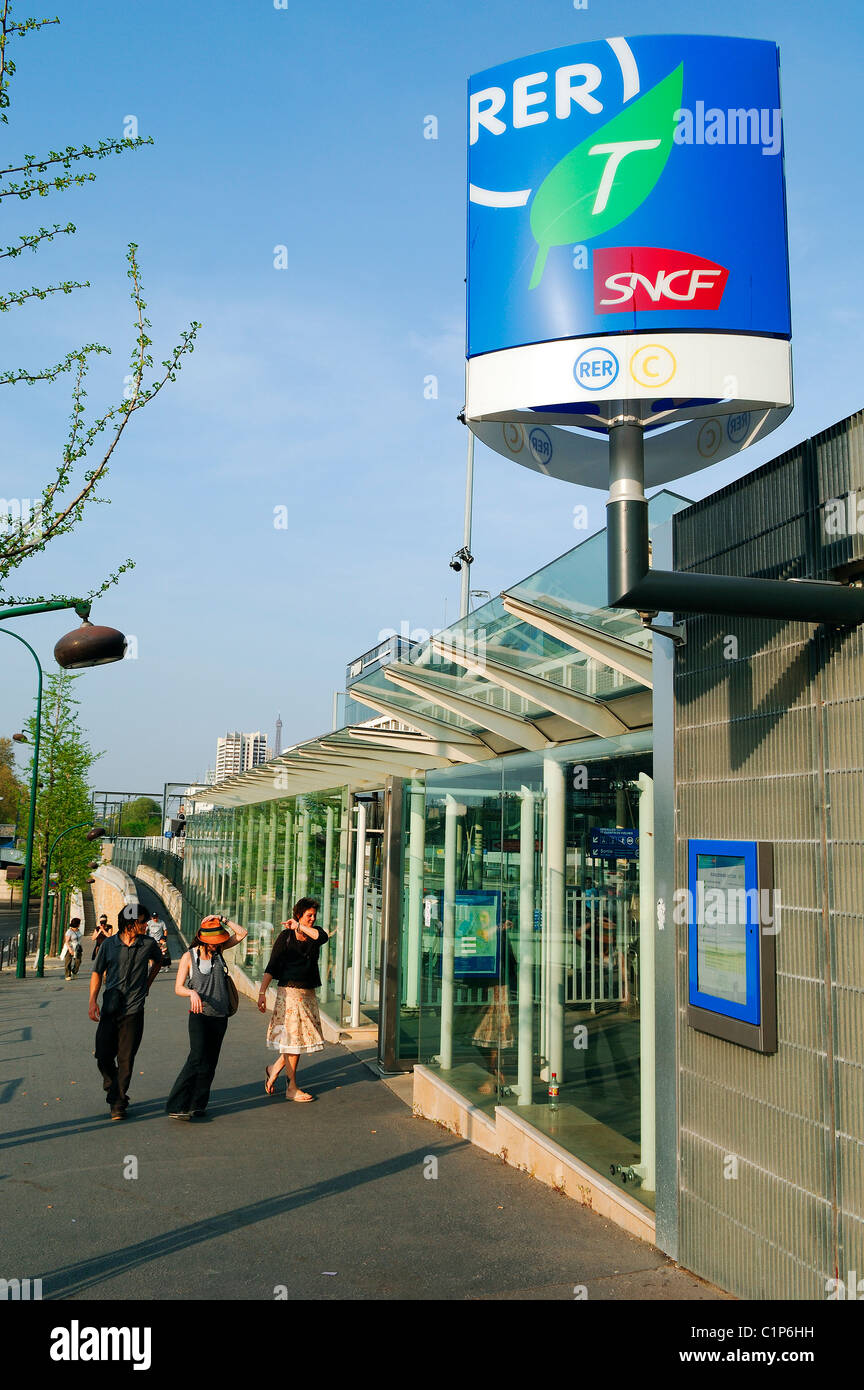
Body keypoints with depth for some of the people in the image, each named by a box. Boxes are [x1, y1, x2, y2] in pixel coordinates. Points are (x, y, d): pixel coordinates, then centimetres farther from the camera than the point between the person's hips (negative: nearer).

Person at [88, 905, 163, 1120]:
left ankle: (118, 1103, 9)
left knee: (125, 1060, -2)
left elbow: (158, 960, 22)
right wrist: (93, 1001, -2)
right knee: (103, 1056, 4)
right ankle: (114, 1090, 30)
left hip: (133, 1010, -1)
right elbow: (97, 973, 7)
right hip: (110, 1008, 1)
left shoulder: (148, 944, 0)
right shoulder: (108, 945, 0)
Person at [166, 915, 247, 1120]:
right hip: (199, 1015, -5)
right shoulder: (189, 957, -3)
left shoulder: (218, 949, 7)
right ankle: (177, 1106, -13)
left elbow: (241, 933, 10)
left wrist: (223, 921, -1)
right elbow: (178, 988, -2)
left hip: (220, 1016, 5)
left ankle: (197, 1105, 13)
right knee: (198, 1059, -16)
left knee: (210, 1062, 5)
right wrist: (192, 992, -22)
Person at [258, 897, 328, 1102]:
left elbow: (322, 937, -19)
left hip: (309, 993, 6)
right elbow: (271, 967, -8)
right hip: (289, 992, -6)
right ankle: (292, 1088, 8)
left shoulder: (314, 933, 8)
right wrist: (262, 992, -15)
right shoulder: (285, 936, -5)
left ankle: (274, 1069, 29)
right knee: (293, 1038, -2)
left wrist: (299, 926, -20)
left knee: (302, 1037, 9)